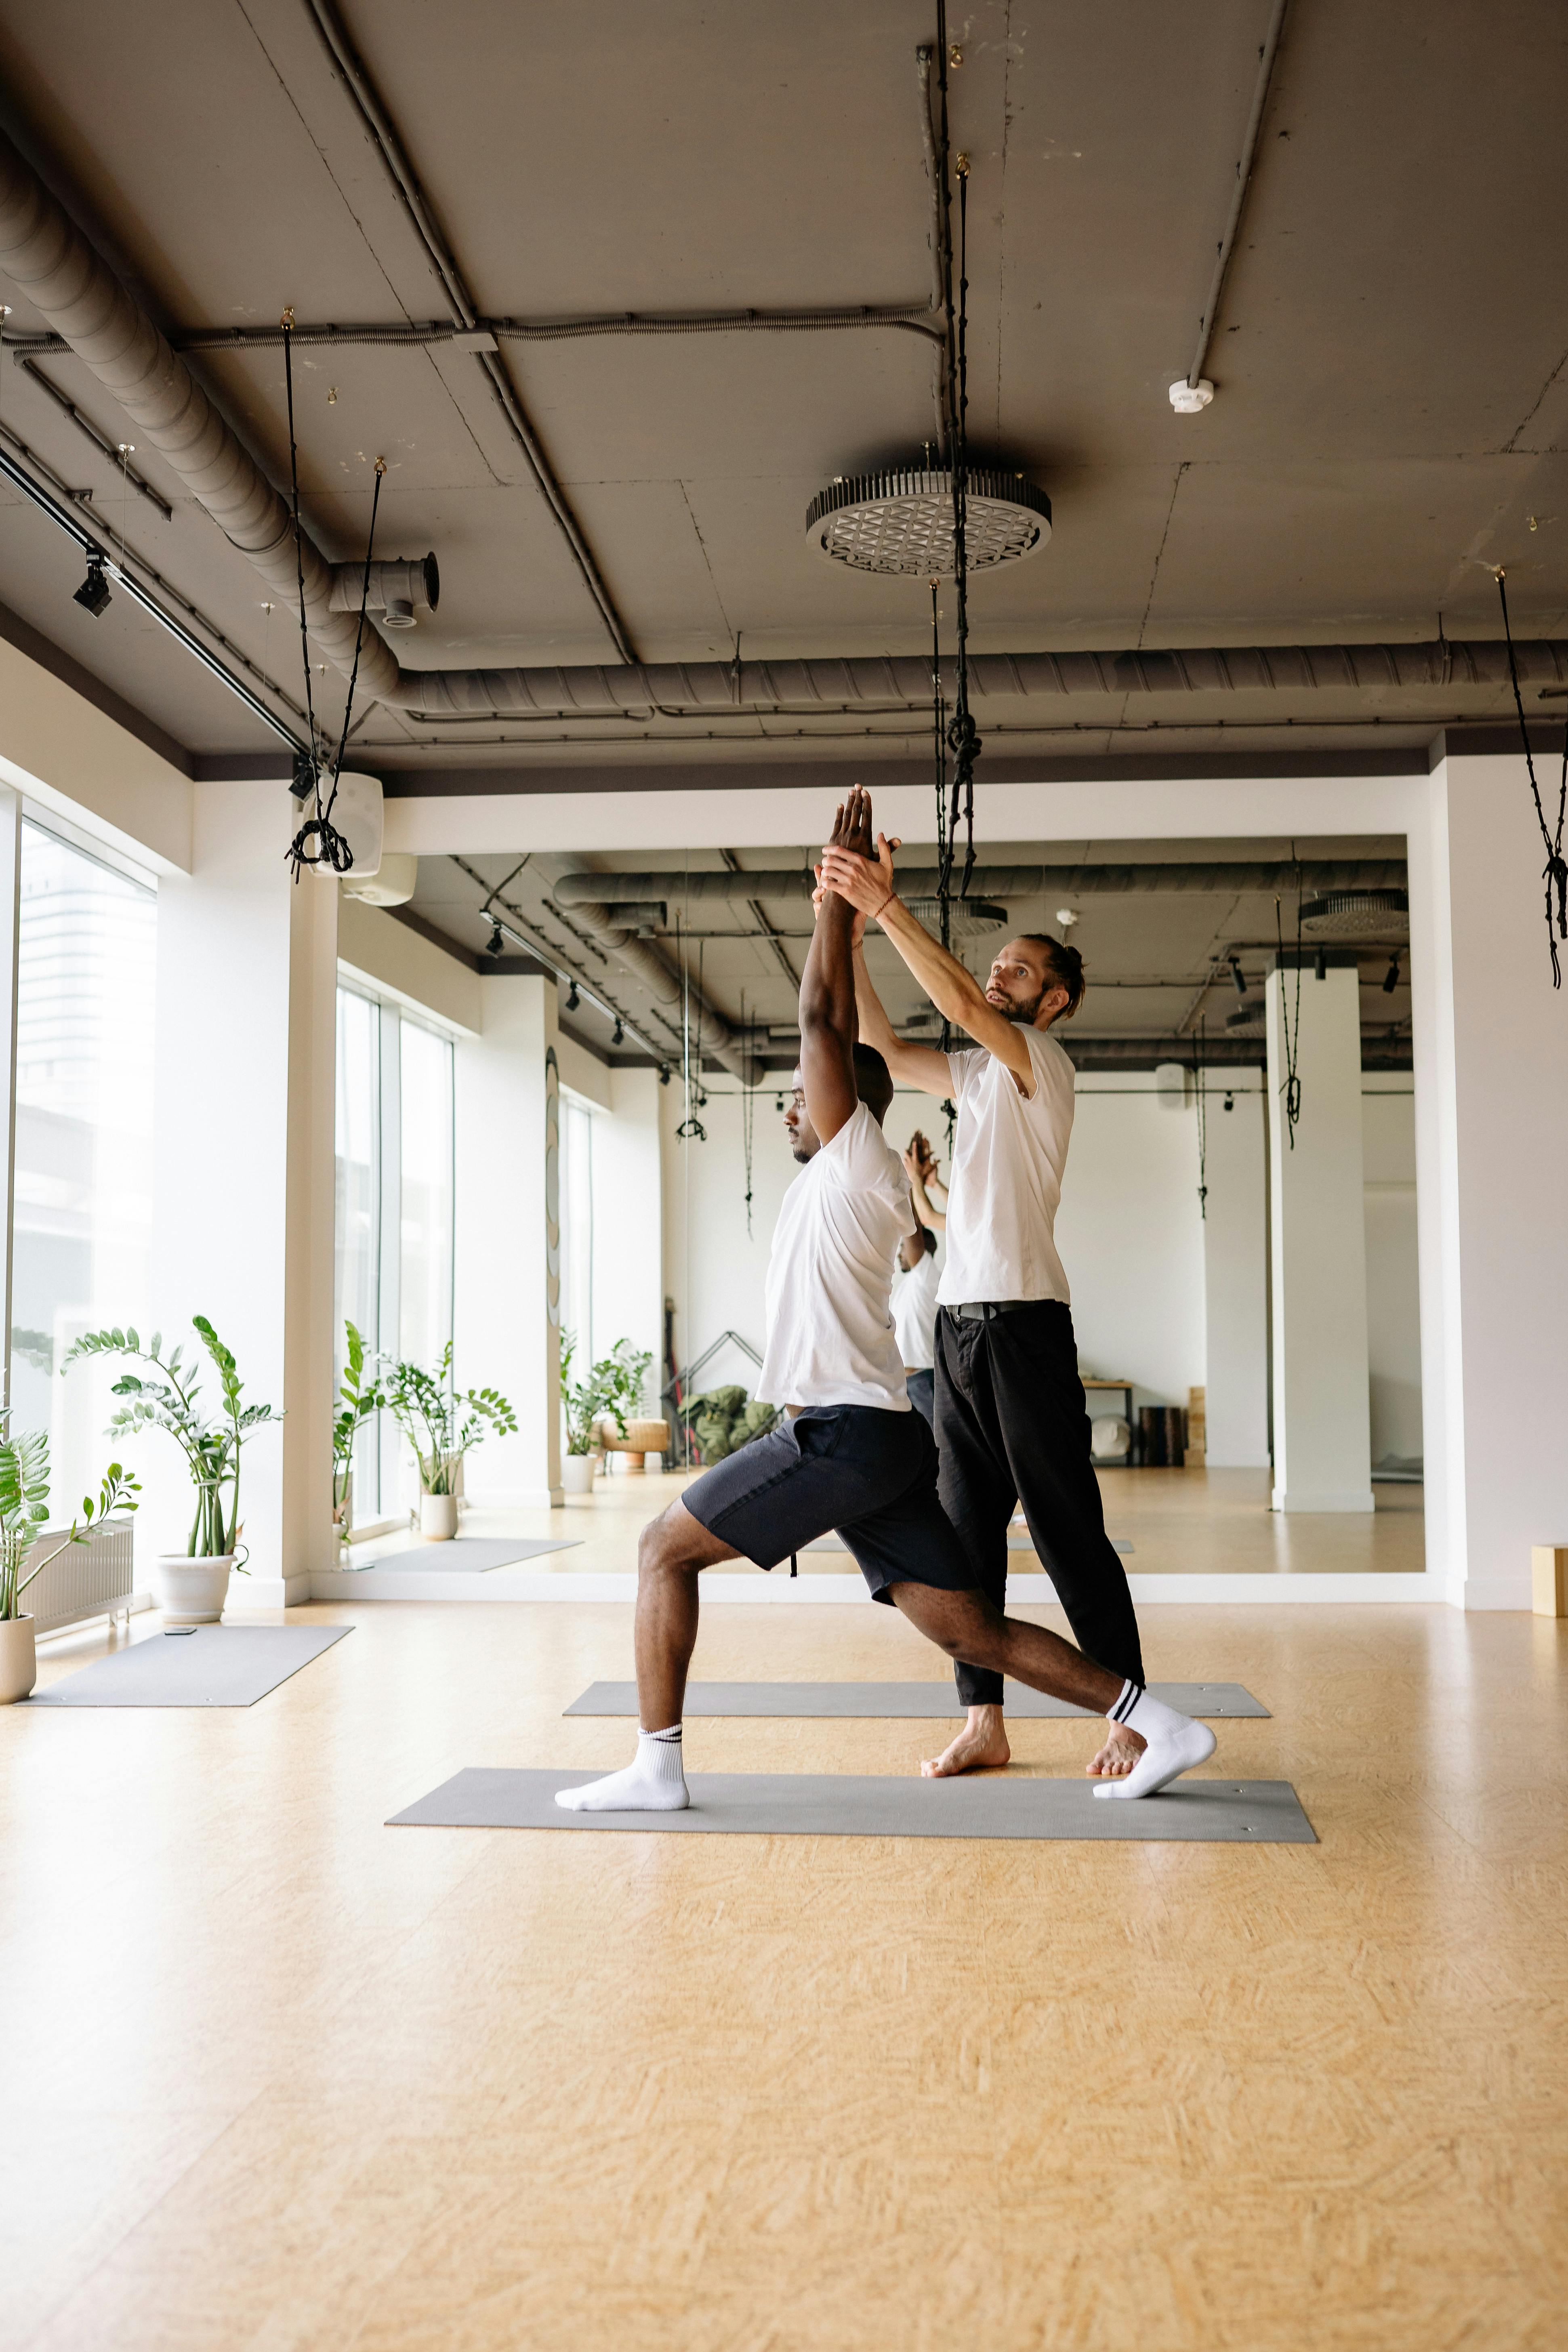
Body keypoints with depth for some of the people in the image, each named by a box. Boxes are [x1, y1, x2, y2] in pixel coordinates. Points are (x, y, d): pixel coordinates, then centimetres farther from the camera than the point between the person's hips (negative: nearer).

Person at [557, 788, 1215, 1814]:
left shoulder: (855, 1160, -4)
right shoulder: (862, 1184, 20)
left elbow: (825, 1017, -8)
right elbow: (840, 1030, 26)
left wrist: (840, 889, -2)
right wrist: (850, 905, 29)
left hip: (843, 1433, -9)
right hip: (877, 1435, 9)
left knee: (664, 1547, 0)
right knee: (970, 1627, 6)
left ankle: (658, 1765, 2)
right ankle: (1157, 1721, 2)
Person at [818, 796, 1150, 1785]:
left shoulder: (1042, 1064, -4)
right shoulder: (977, 1073, 19)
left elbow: (961, 1003, -21)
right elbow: (883, 1045, 18)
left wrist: (887, 903, -24)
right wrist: (850, 928, 8)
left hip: (1023, 1318, -8)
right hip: (959, 1321, 8)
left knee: (1069, 1528, -5)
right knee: (969, 1529, 7)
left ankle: (1131, 1718, 3)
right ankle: (986, 1722, 13)